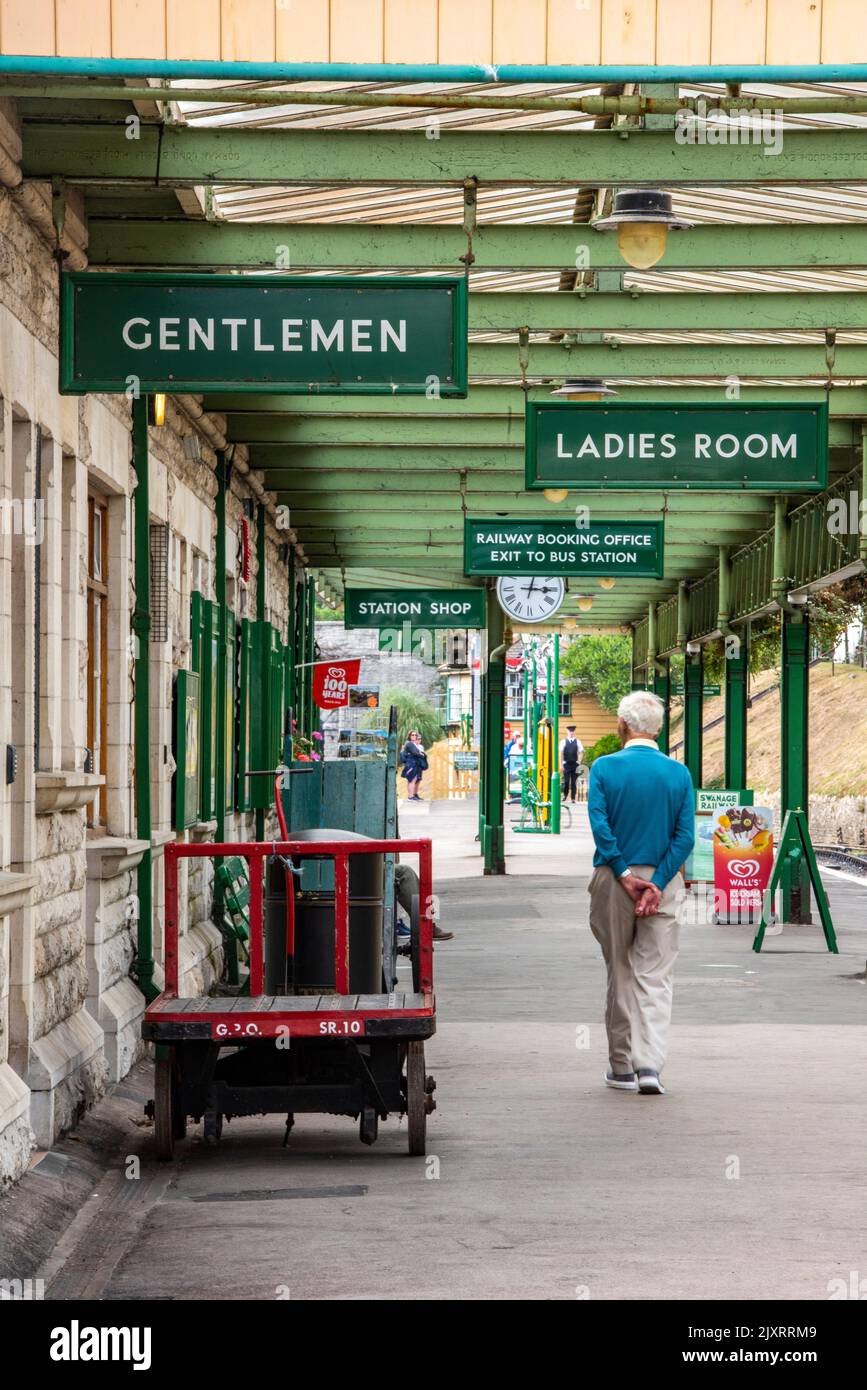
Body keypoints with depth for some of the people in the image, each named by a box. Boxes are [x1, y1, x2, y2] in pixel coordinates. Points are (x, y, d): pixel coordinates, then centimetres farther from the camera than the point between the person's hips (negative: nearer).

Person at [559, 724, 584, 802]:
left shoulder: (578, 742, 6)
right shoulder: (564, 742, 3)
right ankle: (565, 795, 16)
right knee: (566, 781, -4)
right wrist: (561, 764, -3)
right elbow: (561, 753, 3)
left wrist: (579, 763, -1)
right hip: (566, 764, -1)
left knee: (574, 782, 1)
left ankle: (573, 798, 5)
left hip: (575, 764, 1)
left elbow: (581, 753, 7)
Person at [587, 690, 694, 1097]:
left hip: (613, 880, 0)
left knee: (620, 973, 12)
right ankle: (649, 1064, -12)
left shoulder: (605, 767, -5)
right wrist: (656, 885, -9)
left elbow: (600, 824, -13)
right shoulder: (679, 773, -1)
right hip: (662, 881, 0)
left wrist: (624, 875, -10)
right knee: (655, 975, 3)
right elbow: (685, 836, -7)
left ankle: (622, 1066, 17)